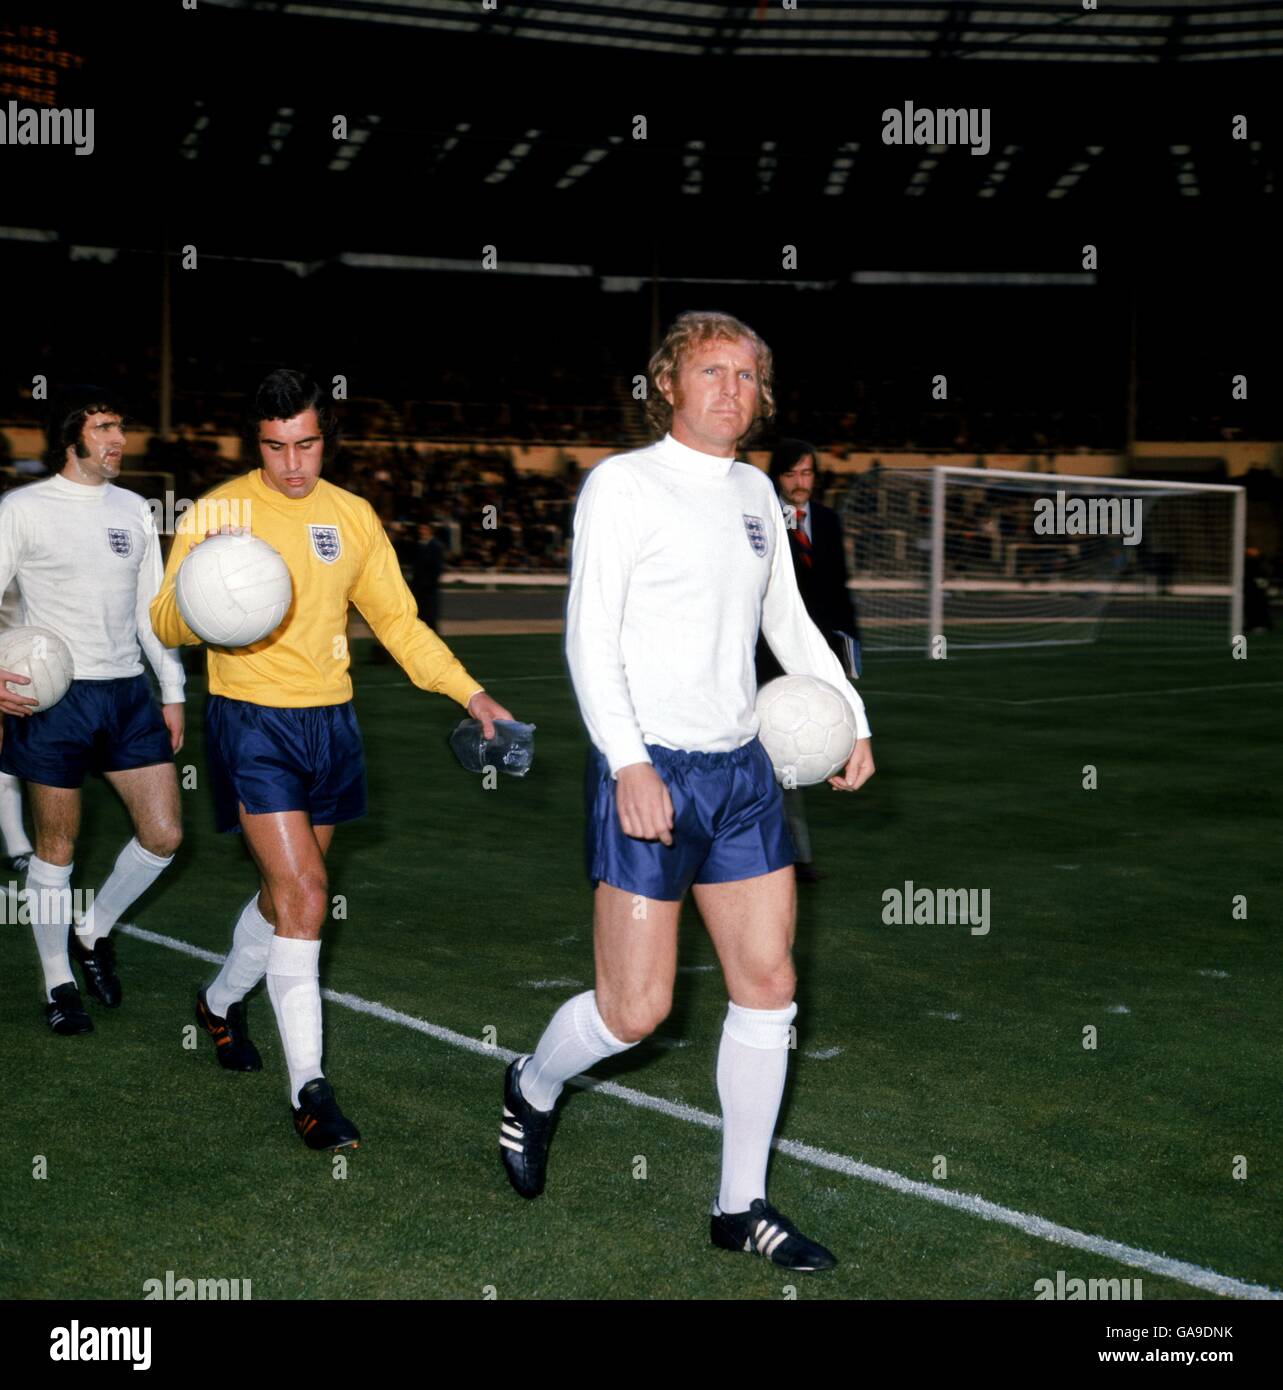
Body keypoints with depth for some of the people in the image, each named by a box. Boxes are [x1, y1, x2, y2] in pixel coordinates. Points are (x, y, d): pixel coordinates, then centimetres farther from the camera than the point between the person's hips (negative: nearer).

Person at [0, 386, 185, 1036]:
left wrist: (173, 690, 14)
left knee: (163, 835, 1)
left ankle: (93, 931, 26)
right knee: (57, 847, 4)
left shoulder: (134, 510, 11)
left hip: (129, 693, 5)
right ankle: (58, 985, 19)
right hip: (52, 697, -5)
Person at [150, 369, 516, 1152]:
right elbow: (166, 623, -8)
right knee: (304, 896, -14)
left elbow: (398, 621, 13)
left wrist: (469, 692, 4)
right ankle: (309, 1088, -8)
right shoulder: (219, 511, -6)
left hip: (330, 721, 5)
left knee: (288, 890, 17)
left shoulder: (353, 516, 7)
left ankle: (223, 1001, 44)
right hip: (253, 722, -5)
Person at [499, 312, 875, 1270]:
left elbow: (788, 619, 23)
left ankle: (743, 1207, 17)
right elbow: (589, 634, -13)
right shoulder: (623, 483, -6)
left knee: (769, 986, 5)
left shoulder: (755, 492, 13)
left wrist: (852, 717, 11)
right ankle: (533, 1090, 29)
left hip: (745, 769, 6)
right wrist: (627, 760, -24)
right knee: (635, 1011, -4)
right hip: (649, 773, -6)